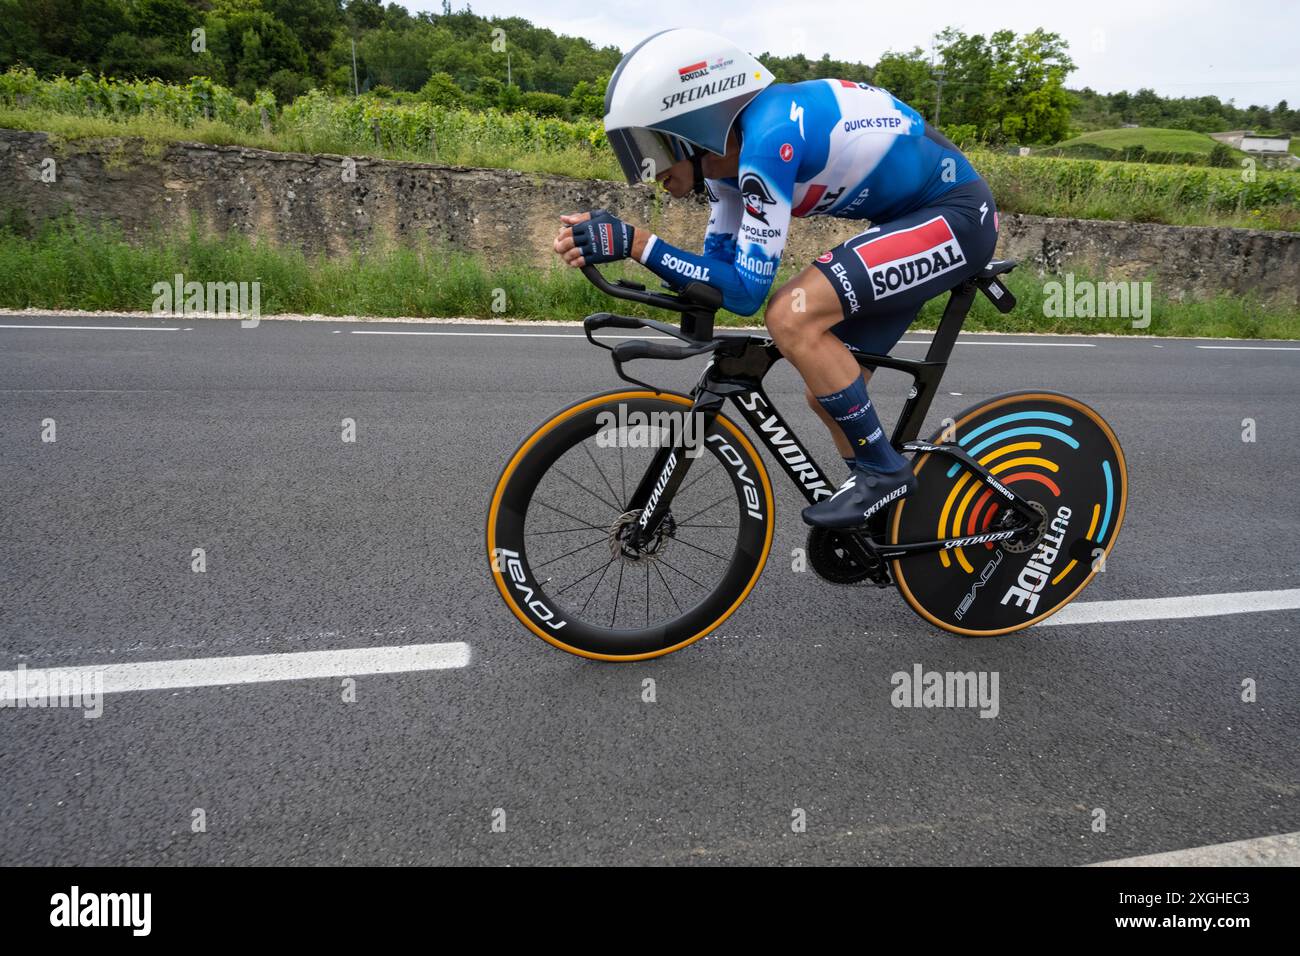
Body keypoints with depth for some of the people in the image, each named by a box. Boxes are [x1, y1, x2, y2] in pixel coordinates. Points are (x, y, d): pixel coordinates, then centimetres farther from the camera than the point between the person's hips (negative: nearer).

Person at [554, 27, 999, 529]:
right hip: (911, 215, 9)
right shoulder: (729, 149, 0)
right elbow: (721, 267, 5)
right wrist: (611, 244, -7)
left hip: (956, 214, -9)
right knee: (829, 393, 8)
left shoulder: (768, 136, -27)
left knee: (792, 315, -26)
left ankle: (883, 469, -9)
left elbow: (747, 290, -26)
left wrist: (633, 241, -27)